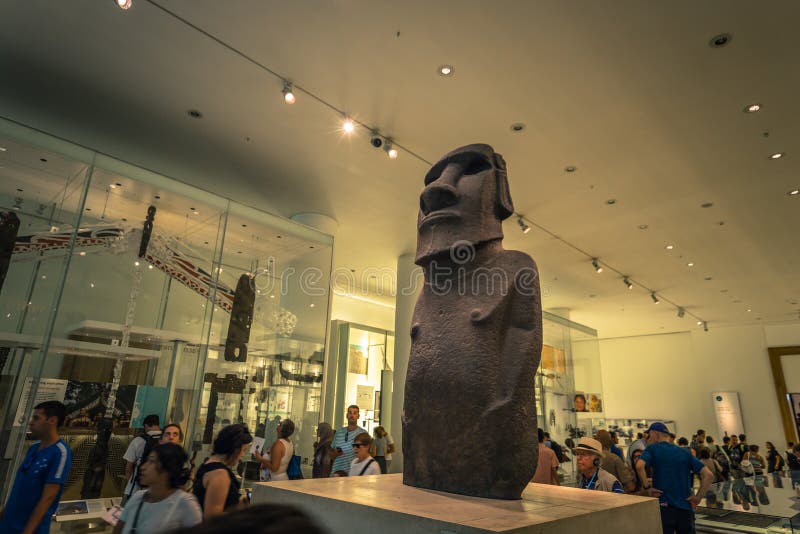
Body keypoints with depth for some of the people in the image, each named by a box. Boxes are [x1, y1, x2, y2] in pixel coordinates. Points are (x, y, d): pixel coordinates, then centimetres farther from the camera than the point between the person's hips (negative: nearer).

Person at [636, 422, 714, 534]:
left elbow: (639, 466, -22)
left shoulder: (652, 449, -2)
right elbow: (708, 475, 3)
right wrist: (698, 497, 5)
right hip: (685, 508, 4)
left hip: (664, 507, -4)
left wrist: (647, 486, -10)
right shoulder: (684, 452, 10)